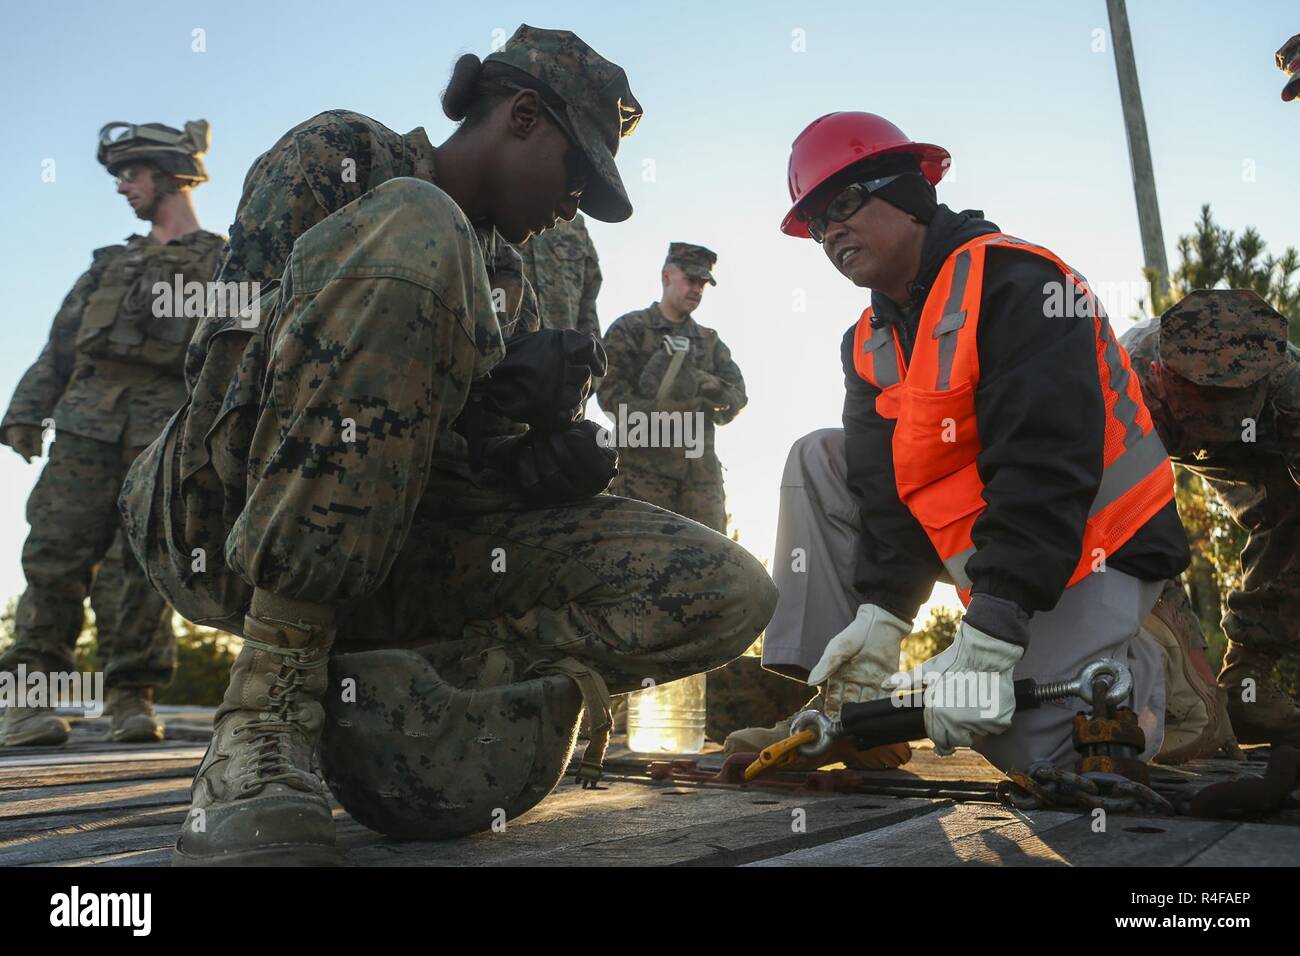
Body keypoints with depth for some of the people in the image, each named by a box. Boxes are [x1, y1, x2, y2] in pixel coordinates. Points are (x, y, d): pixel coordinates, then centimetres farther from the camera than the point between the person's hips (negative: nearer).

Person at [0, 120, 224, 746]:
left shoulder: (224, 262, 13)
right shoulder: (111, 262, 27)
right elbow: (61, 343, 21)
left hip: (166, 429, -4)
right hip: (89, 420, 4)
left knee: (140, 563, -7)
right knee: (57, 552, -5)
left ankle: (132, 696, 0)